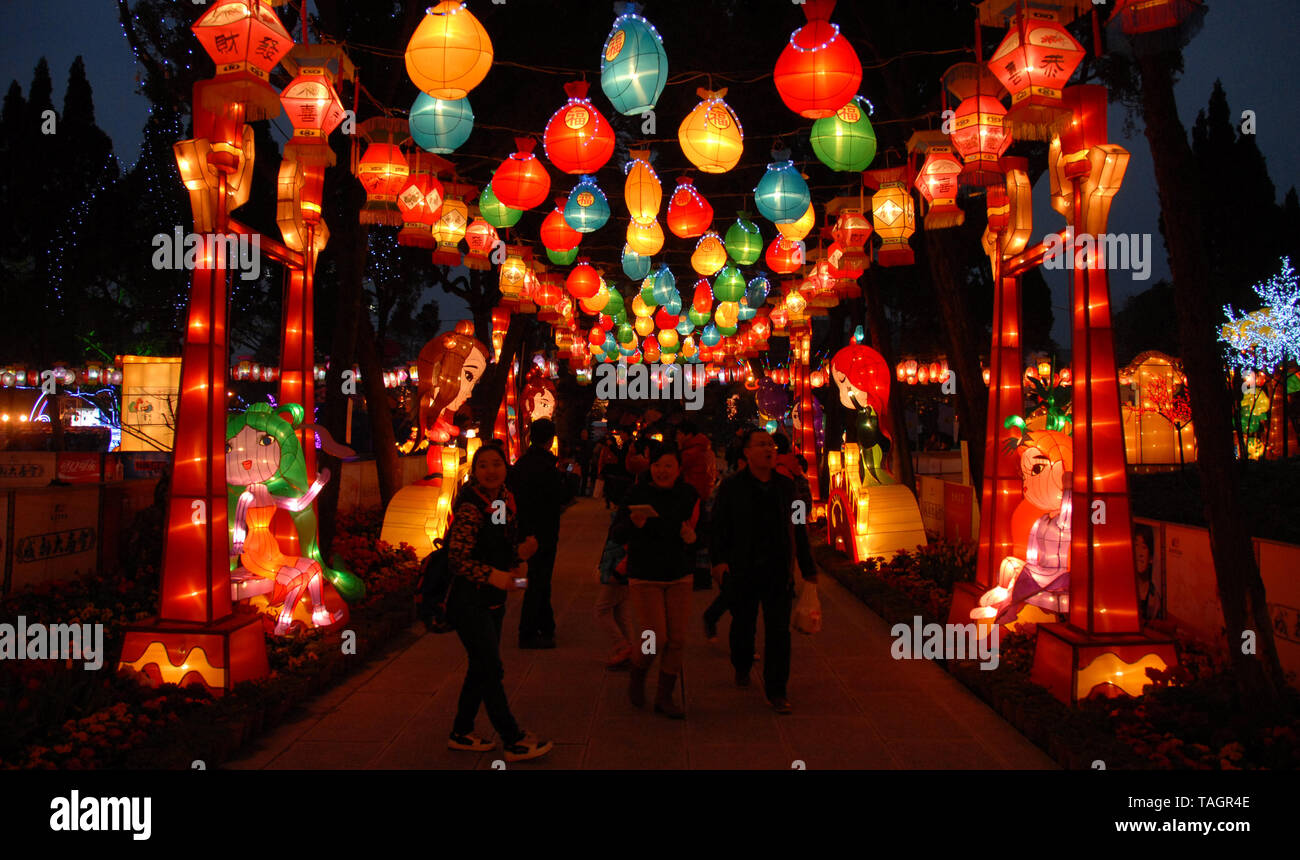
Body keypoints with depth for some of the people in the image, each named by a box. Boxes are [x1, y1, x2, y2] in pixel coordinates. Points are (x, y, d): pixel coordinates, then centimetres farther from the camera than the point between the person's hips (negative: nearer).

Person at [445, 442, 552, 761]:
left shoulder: (505, 501, 6)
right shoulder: (470, 508, -19)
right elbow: (457, 558, -24)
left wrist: (521, 553, -5)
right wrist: (493, 575, -35)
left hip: (493, 600, 9)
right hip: (469, 602, -8)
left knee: (482, 667, 16)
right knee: (491, 670, -1)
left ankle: (461, 733, 31)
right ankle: (513, 741, 11)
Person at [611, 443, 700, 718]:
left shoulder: (688, 495, 1)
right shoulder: (637, 493, -9)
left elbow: (697, 529, 14)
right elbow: (618, 534, -13)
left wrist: (692, 536, -9)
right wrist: (634, 523, -33)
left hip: (678, 576, 4)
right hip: (644, 577, -3)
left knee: (677, 640, 3)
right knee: (656, 639, -8)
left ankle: (664, 697, 20)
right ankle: (637, 677, 24)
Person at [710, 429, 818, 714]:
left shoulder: (786, 485, 4)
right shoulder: (731, 487, -4)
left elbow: (798, 529, 9)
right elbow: (719, 527, -3)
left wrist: (808, 569, 10)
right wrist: (719, 559, -16)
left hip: (779, 572, 1)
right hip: (742, 571, -1)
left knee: (779, 631, 0)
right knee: (743, 624, 15)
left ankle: (776, 691, 11)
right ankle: (742, 667, 43)